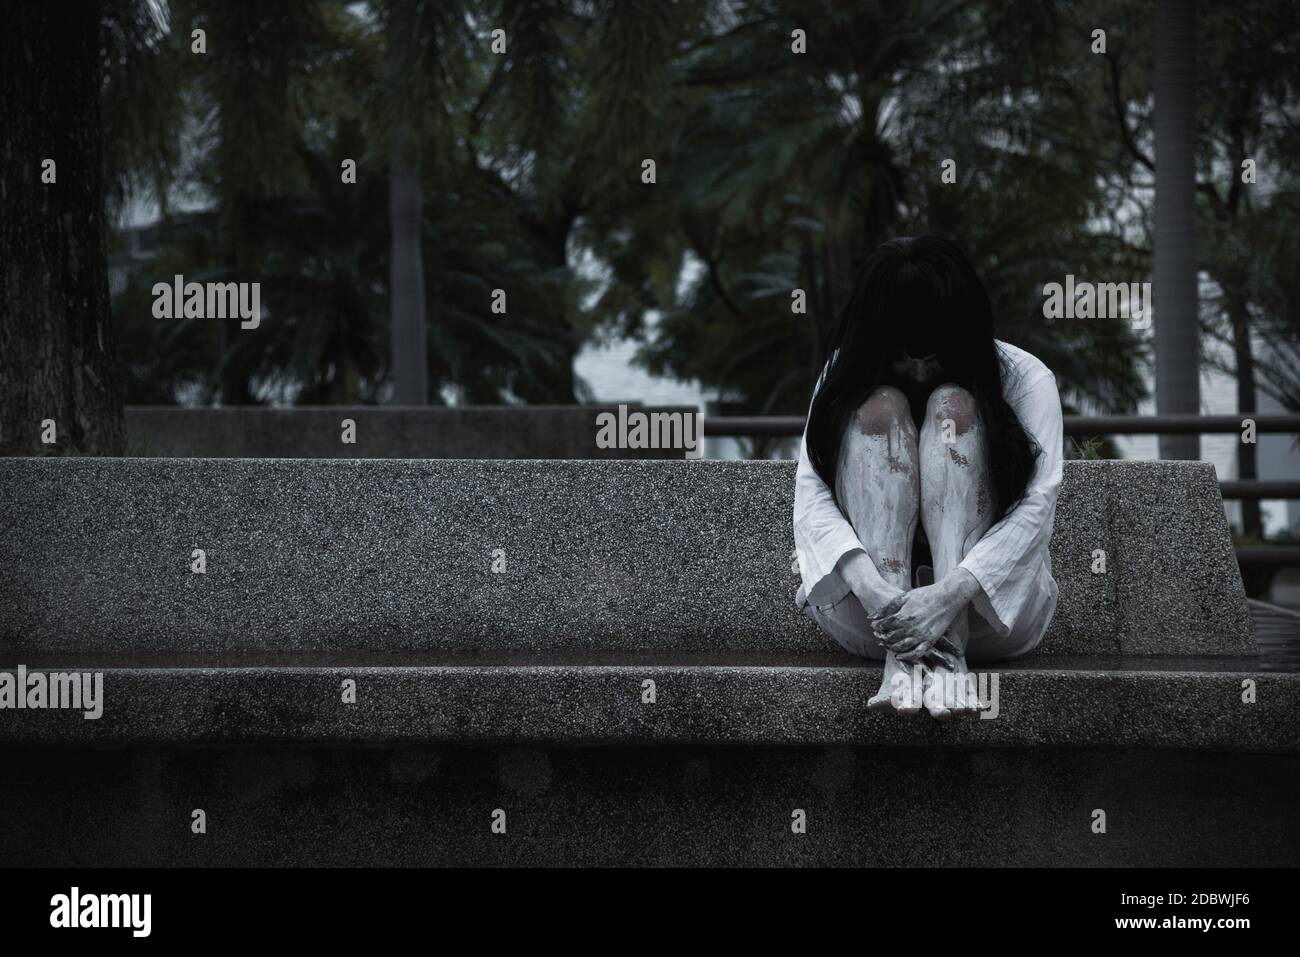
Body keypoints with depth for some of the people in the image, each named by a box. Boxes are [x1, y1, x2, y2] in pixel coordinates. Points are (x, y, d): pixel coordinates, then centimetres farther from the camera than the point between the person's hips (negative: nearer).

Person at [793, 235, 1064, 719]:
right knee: (882, 407, -19)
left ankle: (949, 647, -35)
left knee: (952, 404, -19)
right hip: (867, 603, 1)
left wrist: (949, 594, -33)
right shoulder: (847, 379, 2)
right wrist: (871, 589, -32)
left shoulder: (1023, 377, -3)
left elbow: (1037, 505, -16)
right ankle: (899, 654, -34)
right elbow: (811, 495, -12)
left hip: (992, 603, -1)